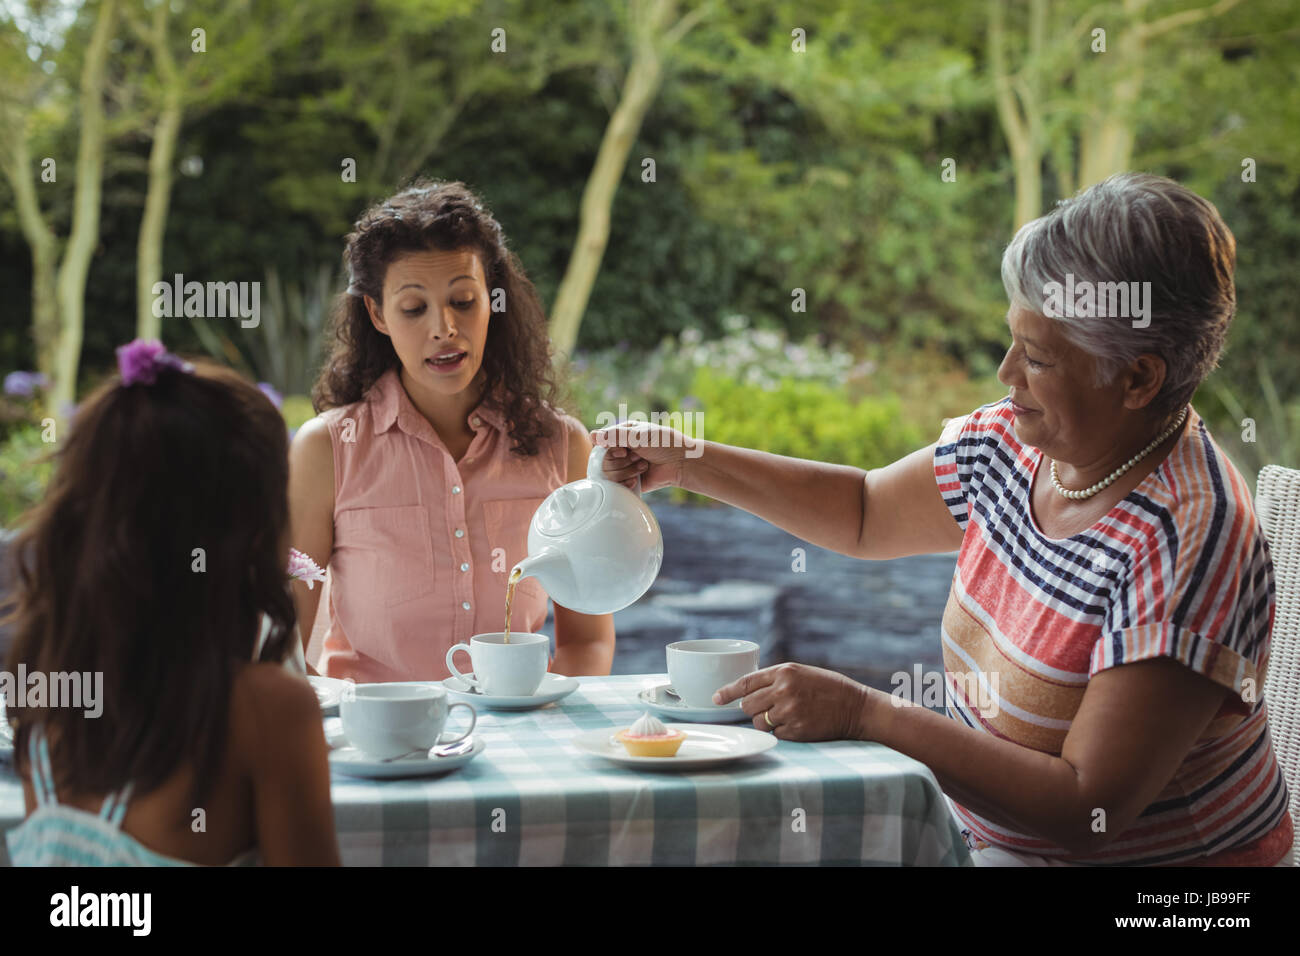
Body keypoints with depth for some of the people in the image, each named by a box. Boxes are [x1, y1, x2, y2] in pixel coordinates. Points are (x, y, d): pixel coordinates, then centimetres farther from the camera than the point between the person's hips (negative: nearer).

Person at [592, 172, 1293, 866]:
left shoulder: (1187, 542, -27)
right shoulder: (1013, 443, -3)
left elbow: (1088, 808, -29)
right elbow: (864, 510, 17)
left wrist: (862, 712, -27)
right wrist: (687, 463, 9)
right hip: (992, 838, 7)